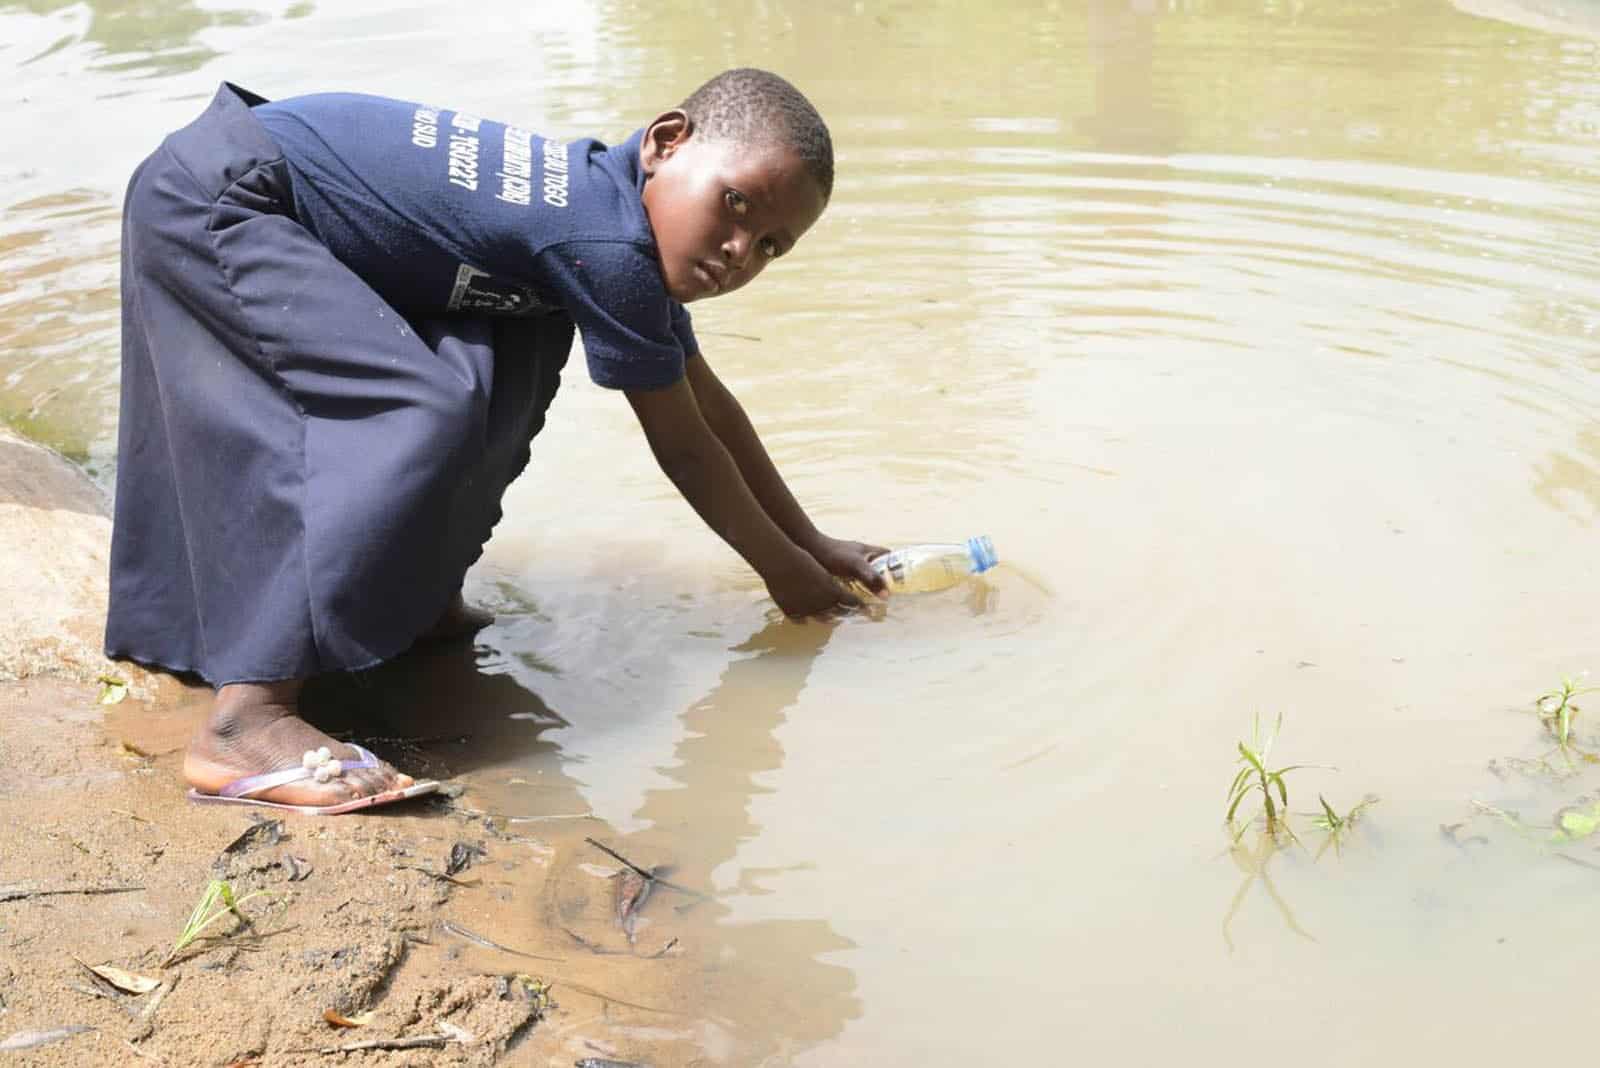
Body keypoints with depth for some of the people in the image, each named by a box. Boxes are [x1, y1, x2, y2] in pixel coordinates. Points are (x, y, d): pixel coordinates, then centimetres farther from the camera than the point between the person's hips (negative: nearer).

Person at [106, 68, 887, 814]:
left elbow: (708, 401, 15)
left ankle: (418, 596, 13)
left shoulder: (635, 229, 6)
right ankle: (247, 717, -29)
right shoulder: (608, 249, -23)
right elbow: (684, 446, -12)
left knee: (516, 355, 9)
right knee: (423, 409, -27)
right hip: (213, 199, -10)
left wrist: (812, 544, 19)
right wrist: (786, 568, 2)